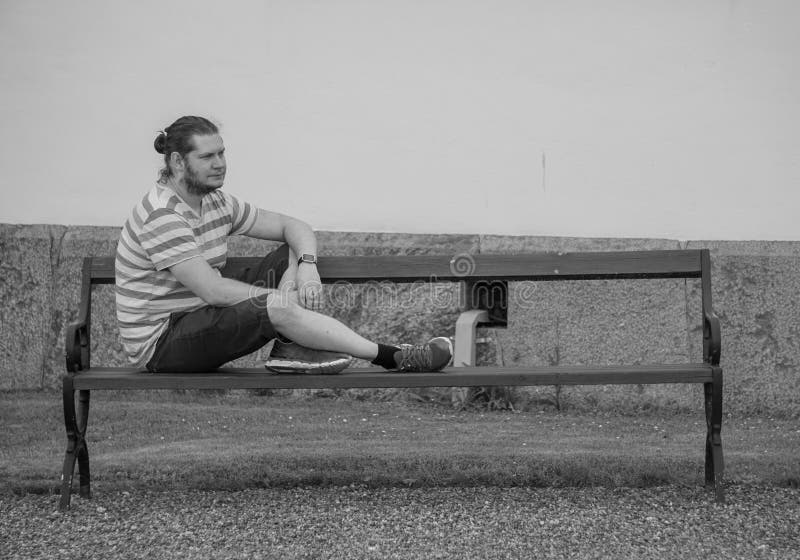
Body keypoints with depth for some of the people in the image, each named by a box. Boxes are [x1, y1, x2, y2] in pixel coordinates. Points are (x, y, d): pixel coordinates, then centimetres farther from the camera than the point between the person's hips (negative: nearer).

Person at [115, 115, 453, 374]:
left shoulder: (216, 202, 8)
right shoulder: (161, 215, -20)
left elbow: (294, 227, 8)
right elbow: (213, 290, -27)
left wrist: (307, 267, -14)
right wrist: (285, 297, -19)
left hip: (202, 319, 9)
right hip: (160, 345, -9)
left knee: (295, 254, 3)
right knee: (277, 308, -30)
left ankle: (290, 347, -18)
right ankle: (392, 358, -22)